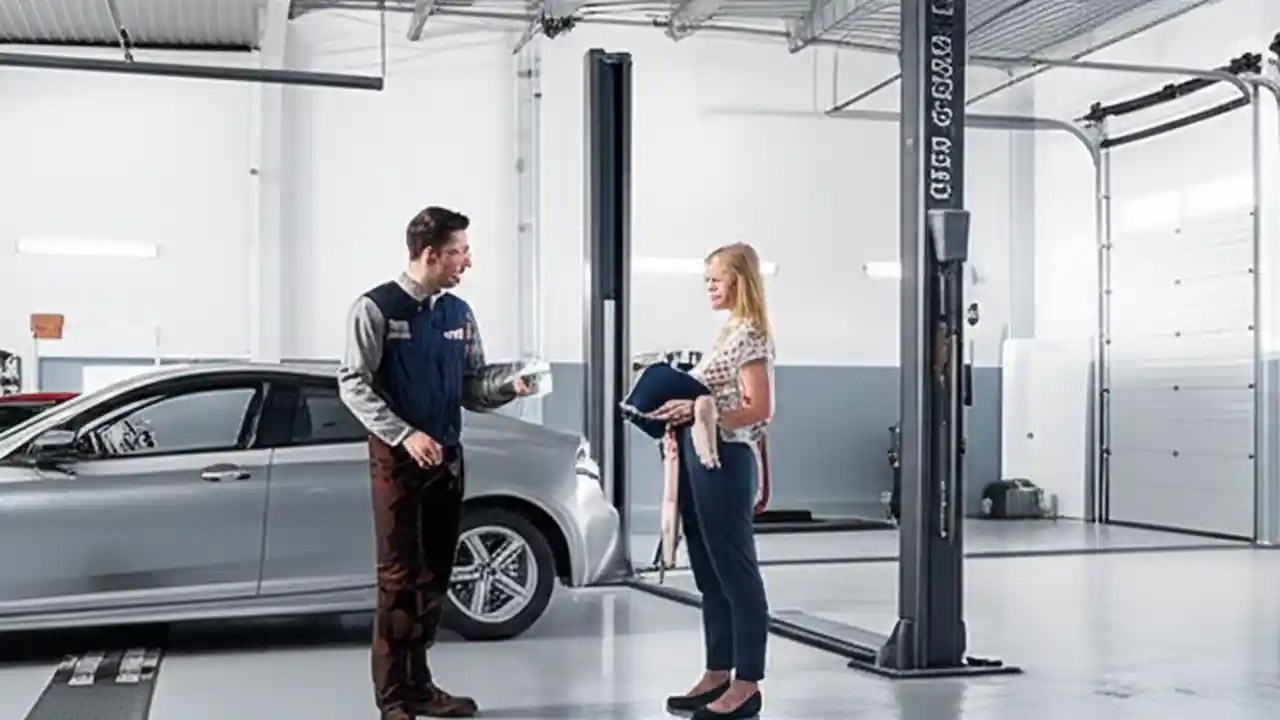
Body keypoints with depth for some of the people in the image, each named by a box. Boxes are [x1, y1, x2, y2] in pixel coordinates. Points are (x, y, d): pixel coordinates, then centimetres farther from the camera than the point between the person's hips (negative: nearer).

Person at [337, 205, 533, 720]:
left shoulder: (459, 313, 8)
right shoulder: (376, 308, -8)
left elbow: (471, 387, 10)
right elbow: (353, 385, -11)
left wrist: (511, 384, -10)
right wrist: (406, 435, -19)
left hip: (447, 456, 6)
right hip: (397, 457, -6)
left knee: (435, 575, 11)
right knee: (399, 576, -3)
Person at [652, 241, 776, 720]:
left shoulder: (751, 335, -10)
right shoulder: (727, 333, 17)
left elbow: (759, 409, -17)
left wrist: (697, 411, -21)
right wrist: (681, 409, 4)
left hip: (724, 459, -10)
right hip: (699, 457, 10)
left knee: (736, 572, -3)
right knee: (710, 573, 13)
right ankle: (717, 674, 21)